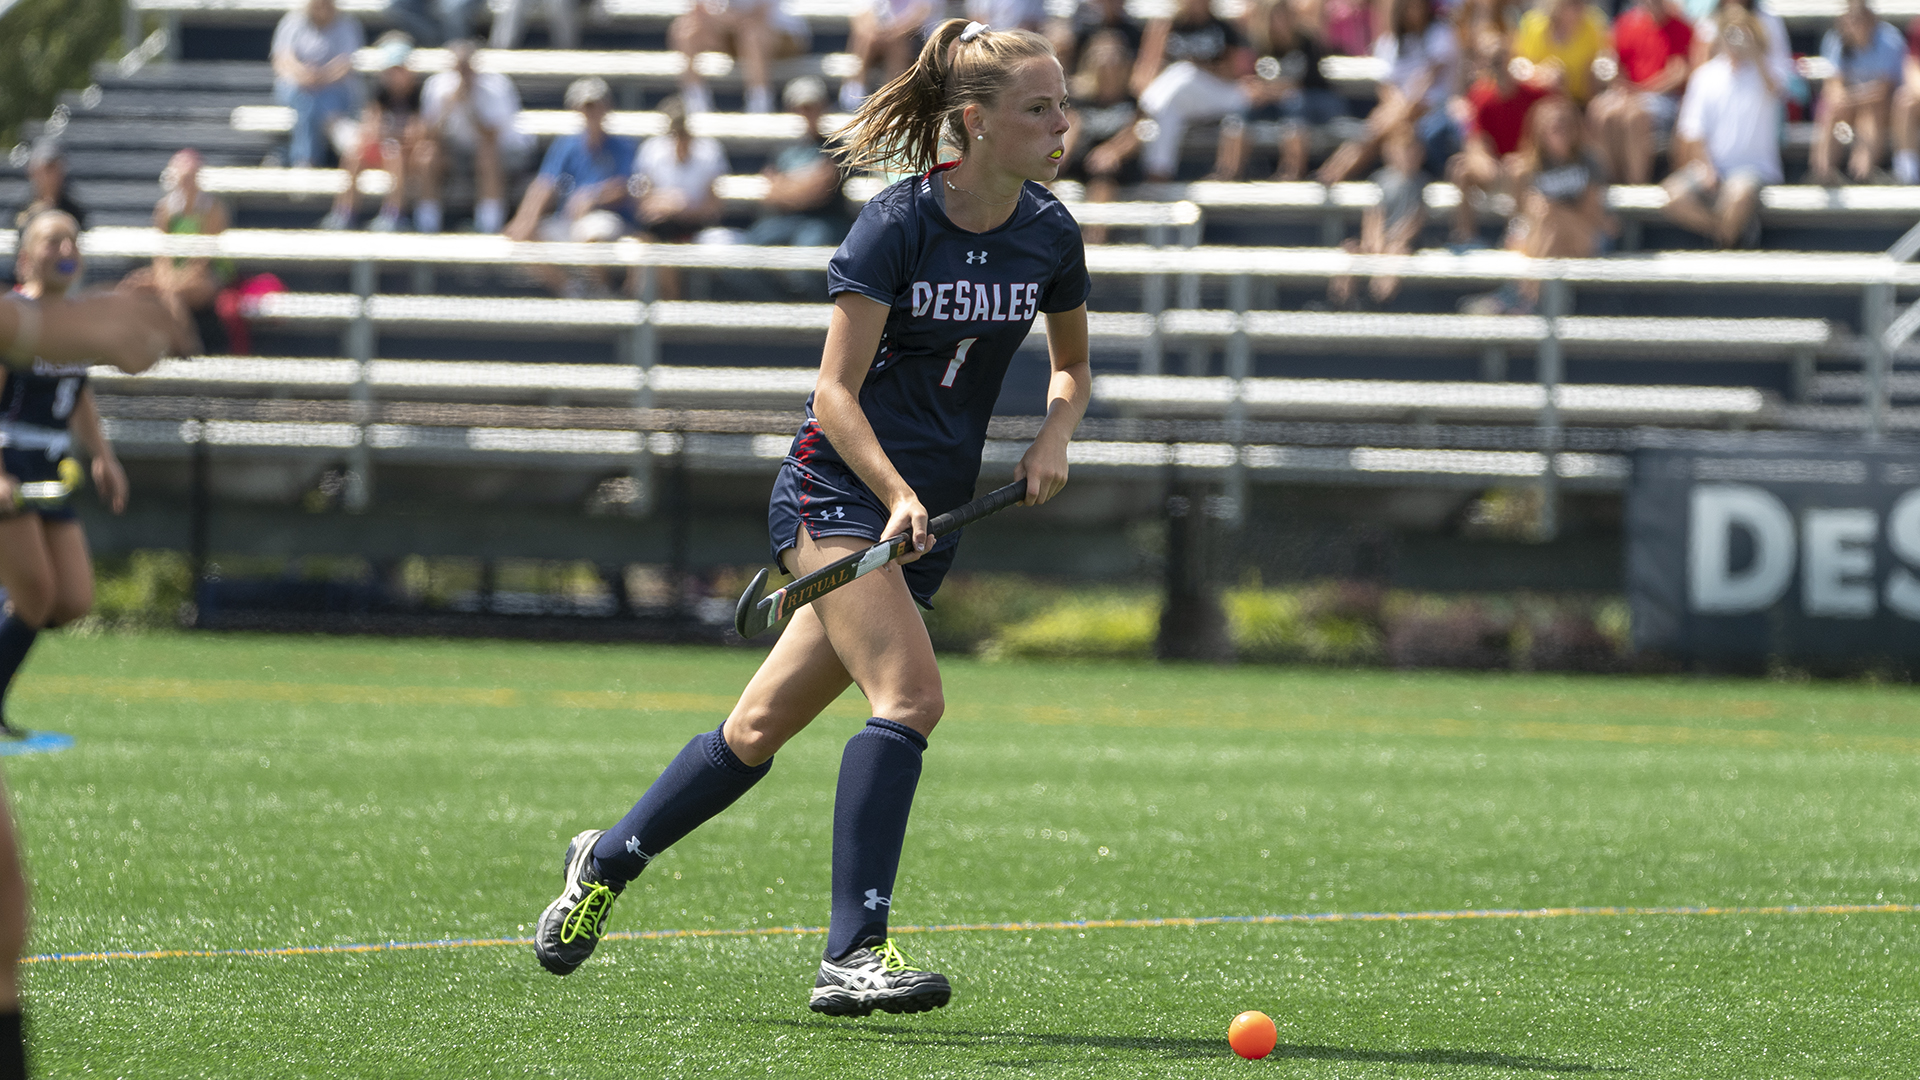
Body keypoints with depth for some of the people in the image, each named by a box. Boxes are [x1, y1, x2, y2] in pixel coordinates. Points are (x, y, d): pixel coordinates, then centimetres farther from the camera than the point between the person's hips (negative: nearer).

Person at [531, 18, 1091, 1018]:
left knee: (760, 730, 10)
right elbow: (836, 391, -14)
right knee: (910, 692, -25)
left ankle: (607, 861, 30)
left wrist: (1054, 435, 0)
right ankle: (853, 953, -26)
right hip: (839, 485, -6)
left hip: (929, 510, 6)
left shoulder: (1048, 235, 3)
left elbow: (1072, 365, 20)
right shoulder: (898, 222, -14)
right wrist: (897, 494, -28)